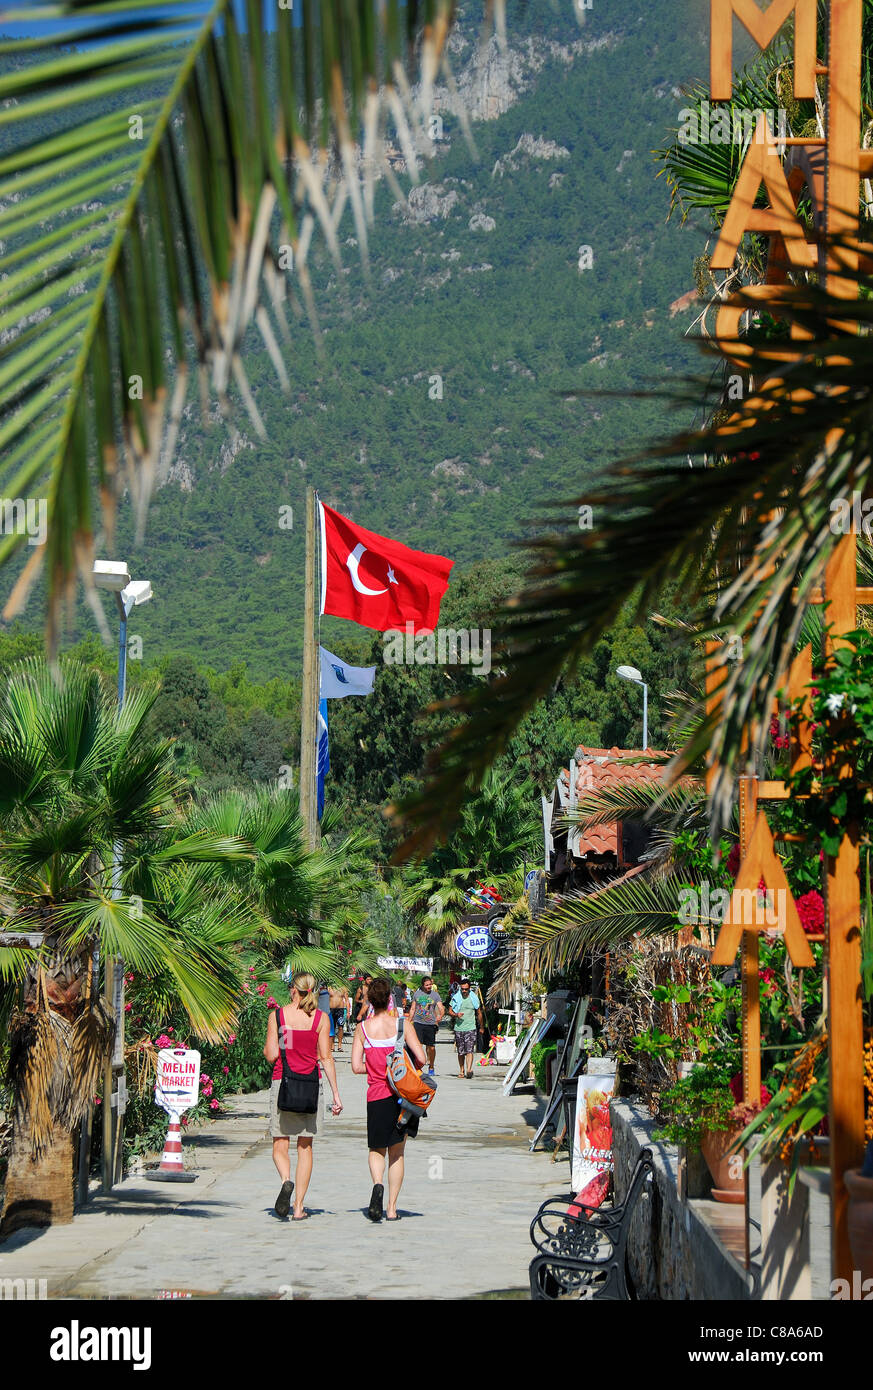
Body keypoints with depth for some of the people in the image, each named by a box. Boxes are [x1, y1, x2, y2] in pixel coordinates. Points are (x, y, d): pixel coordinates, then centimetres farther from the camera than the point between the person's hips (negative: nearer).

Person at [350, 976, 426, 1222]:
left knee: (376, 1149, 15)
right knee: (397, 1151, 12)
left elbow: (356, 1067, -4)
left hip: (376, 1096, 0)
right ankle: (392, 1208, 10)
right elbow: (421, 1058, -11)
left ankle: (378, 1183, -16)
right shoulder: (402, 1024, -6)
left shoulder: (362, 1028, -2)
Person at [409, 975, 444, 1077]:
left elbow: (441, 1008, -2)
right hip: (418, 1023, 0)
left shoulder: (435, 995, 5)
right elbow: (412, 1009, 17)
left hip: (431, 1024, 0)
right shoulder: (417, 994, 8)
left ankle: (431, 1067, 25)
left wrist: (440, 1016, -23)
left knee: (431, 1047, 5)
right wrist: (409, 1022, 13)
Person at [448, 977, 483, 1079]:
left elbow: (479, 1013, 15)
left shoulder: (474, 998, 5)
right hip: (458, 1028, 1)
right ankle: (461, 1071, 18)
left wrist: (481, 1027, 19)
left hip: (470, 1028, -1)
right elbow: (450, 1011, 9)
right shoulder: (455, 998, 4)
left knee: (469, 1050, -15)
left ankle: (469, 1070, -25)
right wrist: (456, 1015, -13)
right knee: (461, 1052, 7)